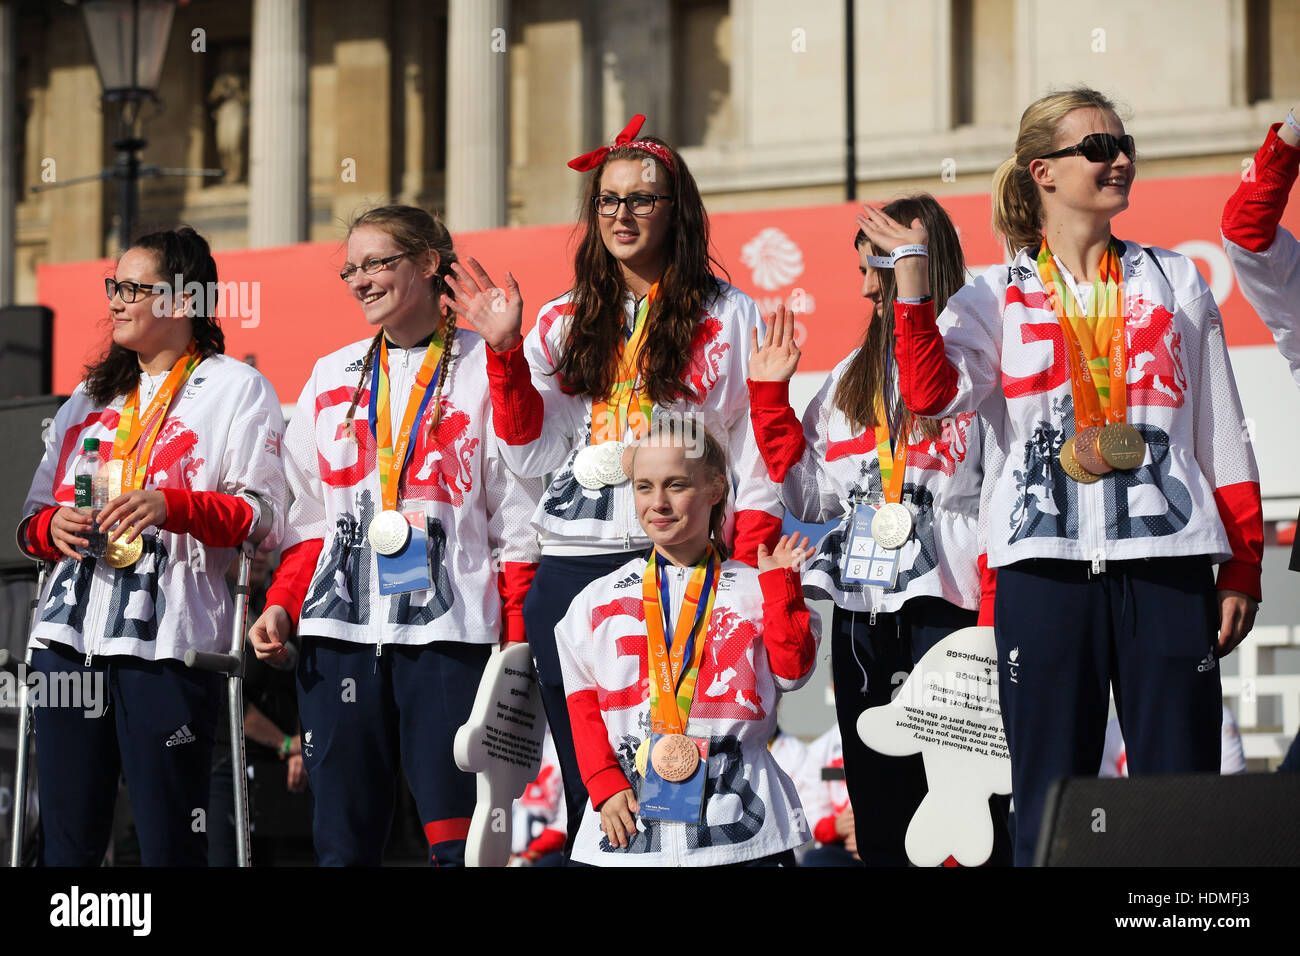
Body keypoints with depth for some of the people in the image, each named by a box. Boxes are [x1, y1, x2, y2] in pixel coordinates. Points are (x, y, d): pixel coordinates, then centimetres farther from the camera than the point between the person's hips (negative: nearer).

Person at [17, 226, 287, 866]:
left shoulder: (237, 388, 7)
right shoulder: (91, 396, 24)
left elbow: (263, 517, -4)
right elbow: (33, 514, 22)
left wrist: (172, 506, -20)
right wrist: (52, 526, -2)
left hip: (167, 642, -5)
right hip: (69, 637, 5)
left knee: (169, 844, -6)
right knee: (68, 842, 4)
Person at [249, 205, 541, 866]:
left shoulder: (484, 370, 4)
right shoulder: (332, 376, 18)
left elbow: (517, 520, 2)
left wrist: (517, 642, -5)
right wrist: (280, 606, 4)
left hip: (447, 633, -4)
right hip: (338, 631, 4)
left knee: (456, 838, -11)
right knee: (342, 841, 1)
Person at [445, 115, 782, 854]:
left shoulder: (728, 316, 5)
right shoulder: (563, 323, 15)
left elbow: (760, 460, 1)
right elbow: (531, 451, 8)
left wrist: (748, 578, -8)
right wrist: (506, 352, -2)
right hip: (573, 568, 4)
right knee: (589, 788, 5)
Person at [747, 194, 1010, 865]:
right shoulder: (852, 376, 18)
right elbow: (811, 497, 17)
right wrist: (769, 396, 14)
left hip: (946, 606, -6)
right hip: (859, 612, 6)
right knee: (879, 816, 8)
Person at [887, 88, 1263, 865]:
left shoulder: (1175, 283, 14)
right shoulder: (996, 301, 10)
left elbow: (1224, 439, 13)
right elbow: (931, 393, -9)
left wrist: (1242, 570, 7)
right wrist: (912, 278, -15)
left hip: (1167, 561, 1)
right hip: (1048, 562, -1)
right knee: (1050, 806, 1)